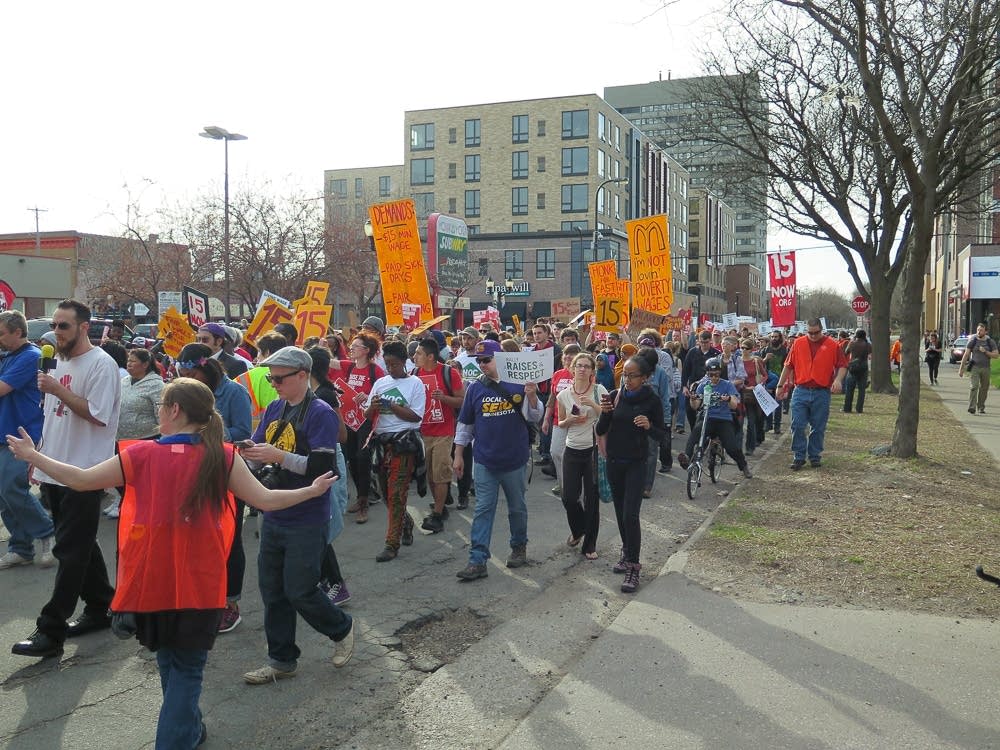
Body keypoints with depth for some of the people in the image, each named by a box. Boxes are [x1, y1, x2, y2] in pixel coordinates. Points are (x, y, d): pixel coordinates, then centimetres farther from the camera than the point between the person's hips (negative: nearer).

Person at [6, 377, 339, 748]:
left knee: (169, 661, 24)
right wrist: (312, 490, 8)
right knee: (187, 667, 12)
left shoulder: (141, 455, -7)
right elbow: (265, 499, -6)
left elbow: (80, 480, 0)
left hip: (152, 581, 2)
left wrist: (31, 455, 15)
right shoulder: (223, 457, -8)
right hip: (200, 584, -2)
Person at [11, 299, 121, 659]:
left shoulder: (101, 364, -12)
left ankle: (51, 630, -2)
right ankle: (101, 607, 28)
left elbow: (97, 415, -19)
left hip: (83, 475, -9)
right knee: (80, 546, 15)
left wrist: (58, 390, -21)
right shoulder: (61, 361, 15)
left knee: (71, 551, -5)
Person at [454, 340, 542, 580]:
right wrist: (458, 455, 7)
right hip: (484, 461, 1)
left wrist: (532, 396, -22)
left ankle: (519, 547, 35)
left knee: (517, 508, 15)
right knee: (483, 510, -1)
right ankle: (477, 561, -2)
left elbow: (534, 417, -3)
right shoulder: (475, 388, 2)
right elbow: (465, 424, 8)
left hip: (515, 460, -1)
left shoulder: (519, 384, -5)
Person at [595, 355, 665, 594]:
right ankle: (627, 552, 33)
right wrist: (604, 413, -20)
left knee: (630, 515, -11)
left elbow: (660, 435, -3)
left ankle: (633, 566, -3)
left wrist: (649, 426, -24)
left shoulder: (652, 401, -9)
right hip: (614, 461, 4)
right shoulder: (615, 395, -2)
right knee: (620, 511, 14)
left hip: (636, 463, -4)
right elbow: (600, 431, -1)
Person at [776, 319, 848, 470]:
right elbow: (788, 366, 9)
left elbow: (842, 365, 2)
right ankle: (799, 457, 8)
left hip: (822, 393, -1)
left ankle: (815, 456, 19)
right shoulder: (798, 343, 5)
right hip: (801, 391, 1)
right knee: (797, 426, -2)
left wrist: (838, 379, -17)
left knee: (818, 428, 7)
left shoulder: (832, 345, 2)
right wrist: (780, 385, 9)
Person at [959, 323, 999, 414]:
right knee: (973, 387, -15)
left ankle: (981, 407, 21)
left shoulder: (991, 342, 5)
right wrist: (961, 369, -2)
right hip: (974, 367, -2)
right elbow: (966, 355, 2)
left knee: (984, 389, 7)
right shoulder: (972, 341, 1)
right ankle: (972, 408, -20)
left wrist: (985, 352, -14)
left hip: (985, 368, 2)